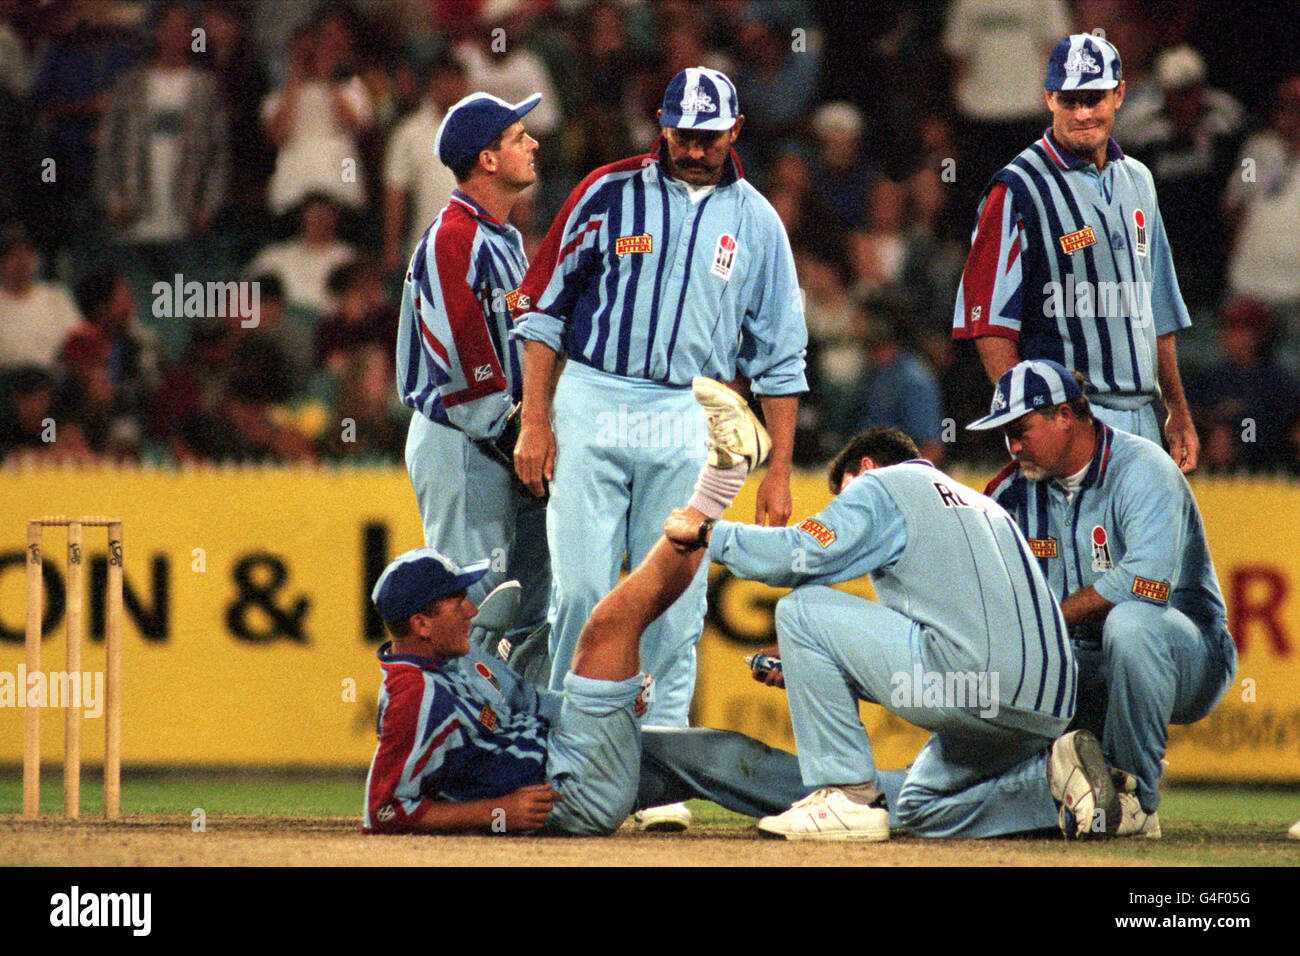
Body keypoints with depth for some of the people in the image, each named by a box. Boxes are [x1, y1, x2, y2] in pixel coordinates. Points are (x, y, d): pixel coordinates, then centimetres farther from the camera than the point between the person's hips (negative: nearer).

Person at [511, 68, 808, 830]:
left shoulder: (756, 222, 8)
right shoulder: (611, 194, 2)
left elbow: (779, 357, 10)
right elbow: (543, 308, 4)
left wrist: (780, 471, 6)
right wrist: (535, 420, -3)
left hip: (687, 423, 2)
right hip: (592, 405, -2)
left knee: (675, 602, -1)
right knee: (583, 587, -7)